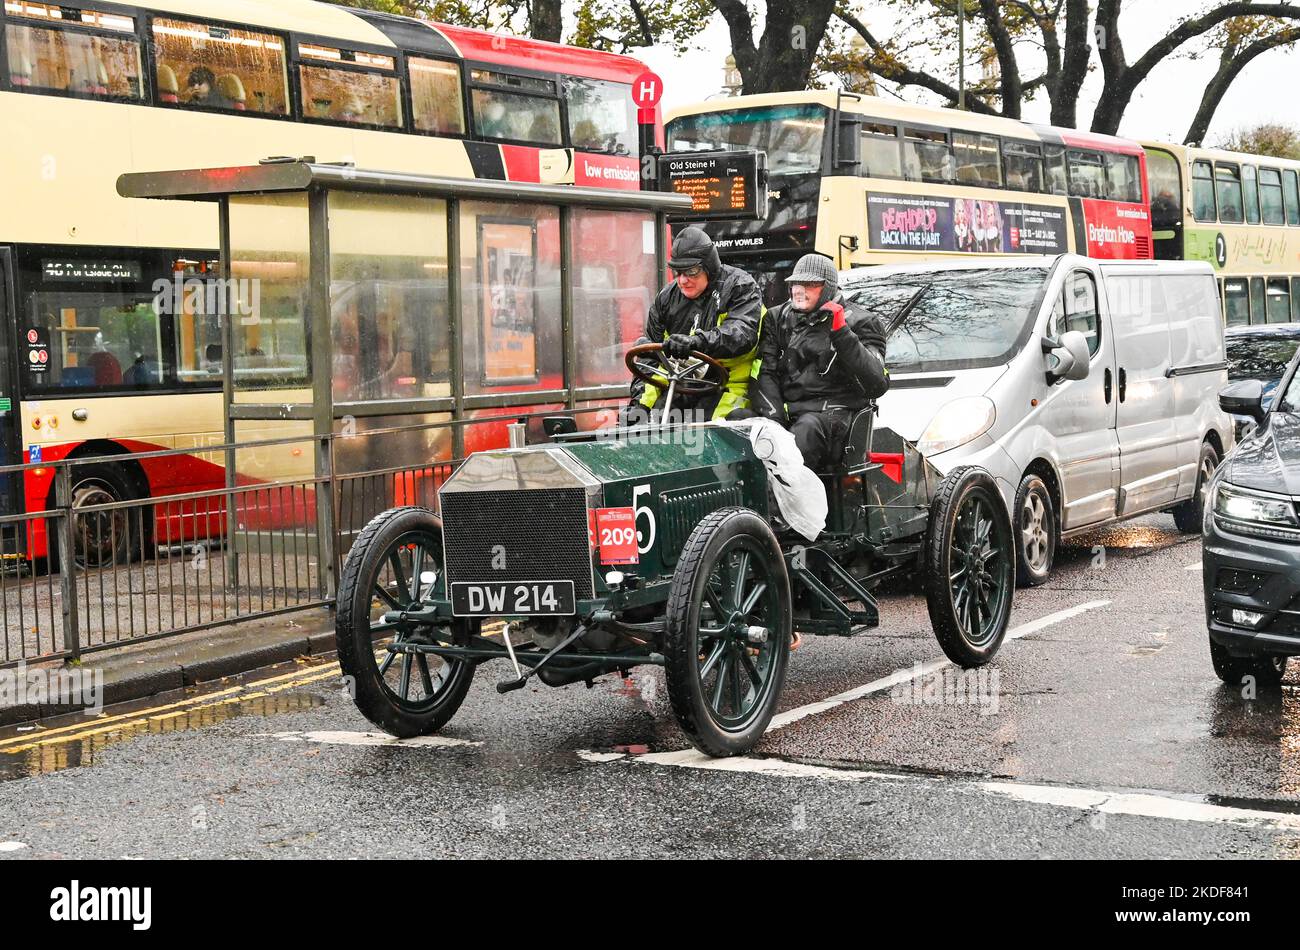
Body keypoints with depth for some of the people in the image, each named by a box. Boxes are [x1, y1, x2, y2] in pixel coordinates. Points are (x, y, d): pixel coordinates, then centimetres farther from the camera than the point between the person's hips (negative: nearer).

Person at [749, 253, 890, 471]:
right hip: (785, 411, 4)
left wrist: (842, 334, -13)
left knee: (806, 430, -38)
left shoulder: (858, 322, 6)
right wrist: (774, 419, -9)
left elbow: (877, 385, -7)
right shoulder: (778, 318, 19)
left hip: (834, 412, -4)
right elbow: (763, 374, 9)